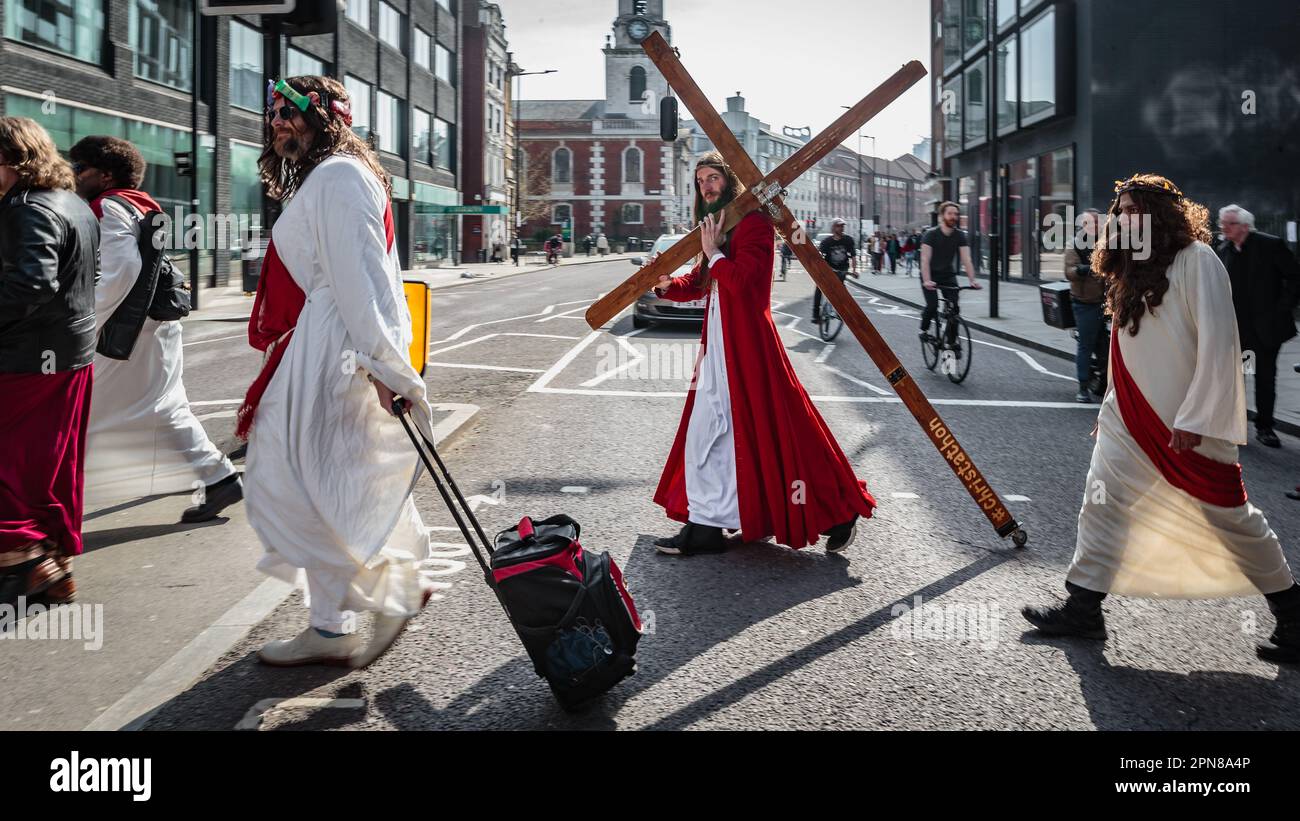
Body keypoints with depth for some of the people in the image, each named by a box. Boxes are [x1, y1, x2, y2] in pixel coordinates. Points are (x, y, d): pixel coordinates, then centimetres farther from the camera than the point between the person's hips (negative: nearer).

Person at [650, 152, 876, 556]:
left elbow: (740, 279, -22)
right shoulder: (715, 226, 19)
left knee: (773, 429, -6)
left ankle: (837, 513, 8)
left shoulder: (752, 222, -10)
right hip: (717, 342, 10)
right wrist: (668, 284, 3)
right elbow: (699, 282, 20)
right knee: (706, 431, 9)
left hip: (747, 341, -10)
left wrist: (714, 252, -10)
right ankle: (706, 526, 17)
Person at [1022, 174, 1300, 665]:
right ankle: (1083, 609, 10)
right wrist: (1111, 408, 17)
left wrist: (1195, 418, -21)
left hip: (1189, 422, -7)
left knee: (1229, 516, 2)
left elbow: (1218, 341, -17)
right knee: (1103, 502, 2)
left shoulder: (1196, 260, -11)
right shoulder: (1131, 272, 13)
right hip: (1131, 419, 7)